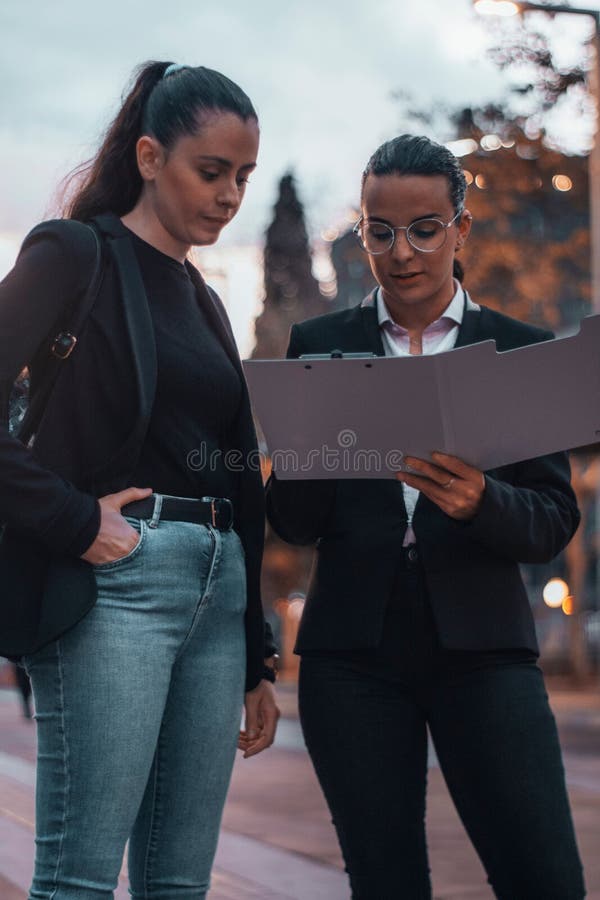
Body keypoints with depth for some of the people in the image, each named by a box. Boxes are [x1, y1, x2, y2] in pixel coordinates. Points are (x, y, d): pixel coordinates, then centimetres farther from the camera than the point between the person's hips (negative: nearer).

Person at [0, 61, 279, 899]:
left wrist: (255, 663, 19)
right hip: (115, 579, -7)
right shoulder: (75, 255, -1)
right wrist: (72, 521, -14)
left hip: (216, 590, 7)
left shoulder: (202, 300, 21)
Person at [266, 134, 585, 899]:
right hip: (353, 648, 1)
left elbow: (554, 524, 1)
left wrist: (478, 501, -20)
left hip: (481, 642, -1)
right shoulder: (319, 346, 8)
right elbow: (293, 523, 6)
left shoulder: (523, 351, 6)